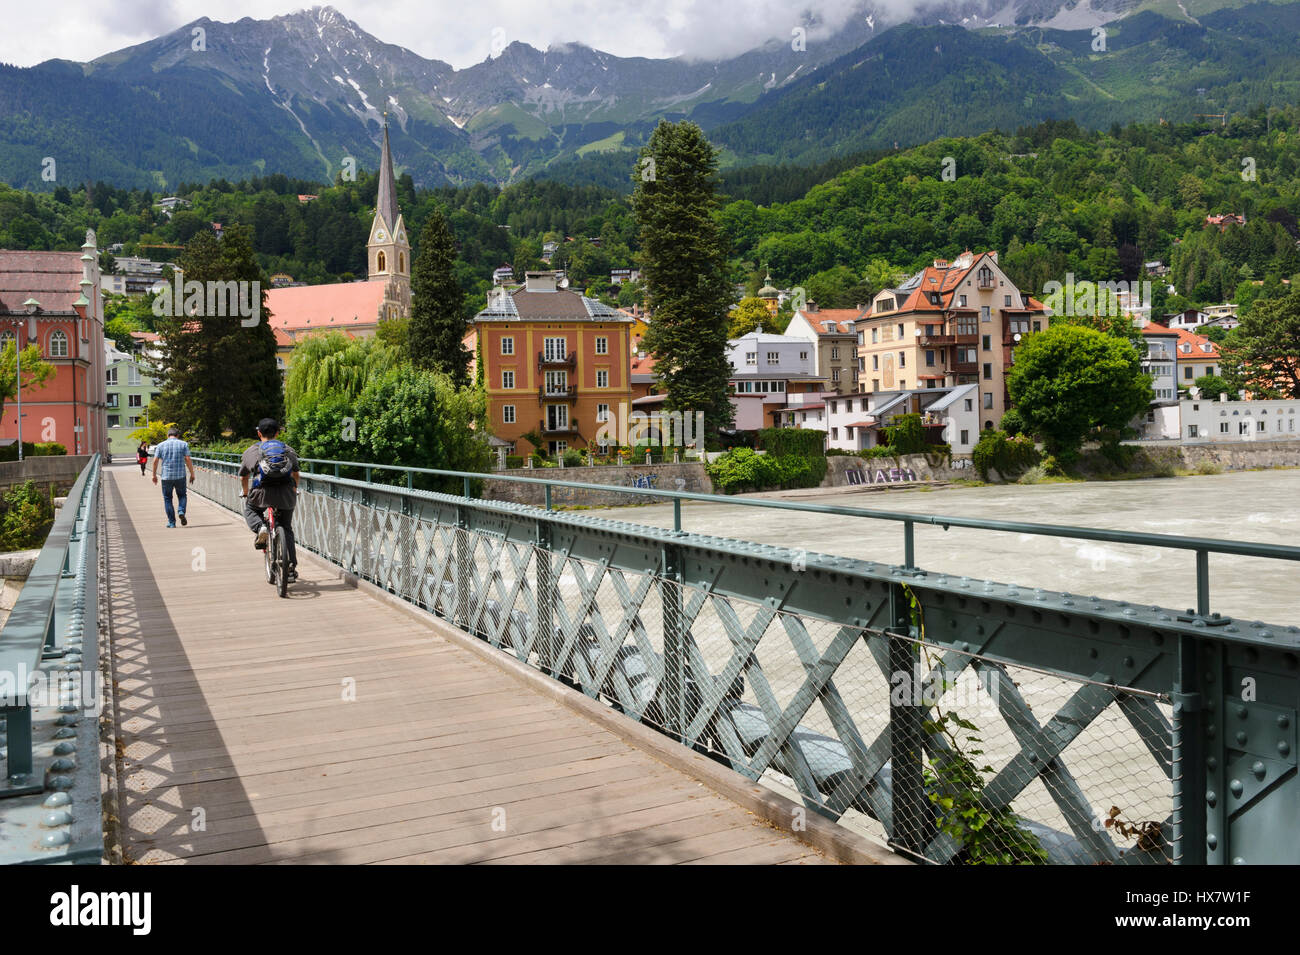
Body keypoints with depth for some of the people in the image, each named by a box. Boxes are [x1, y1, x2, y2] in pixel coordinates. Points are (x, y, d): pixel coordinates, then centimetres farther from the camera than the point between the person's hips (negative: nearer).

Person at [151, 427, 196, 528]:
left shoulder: (161, 445, 5)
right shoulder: (183, 444, 2)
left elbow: (155, 461, 1)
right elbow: (188, 460, -5)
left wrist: (154, 475, 11)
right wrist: (192, 474, 0)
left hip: (166, 477, 0)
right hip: (180, 476, 0)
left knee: (167, 498, 10)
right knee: (181, 496, 18)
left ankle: (171, 522, 6)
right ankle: (181, 511, -10)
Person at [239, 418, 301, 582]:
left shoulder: (251, 452, 13)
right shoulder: (289, 450, 18)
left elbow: (243, 478, 22)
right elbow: (295, 474, 30)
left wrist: (246, 494, 40)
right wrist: (294, 490, 48)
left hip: (262, 493, -2)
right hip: (286, 495, 2)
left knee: (249, 509, 29)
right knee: (286, 530, 14)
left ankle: (260, 528, -2)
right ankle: (291, 568, 9)